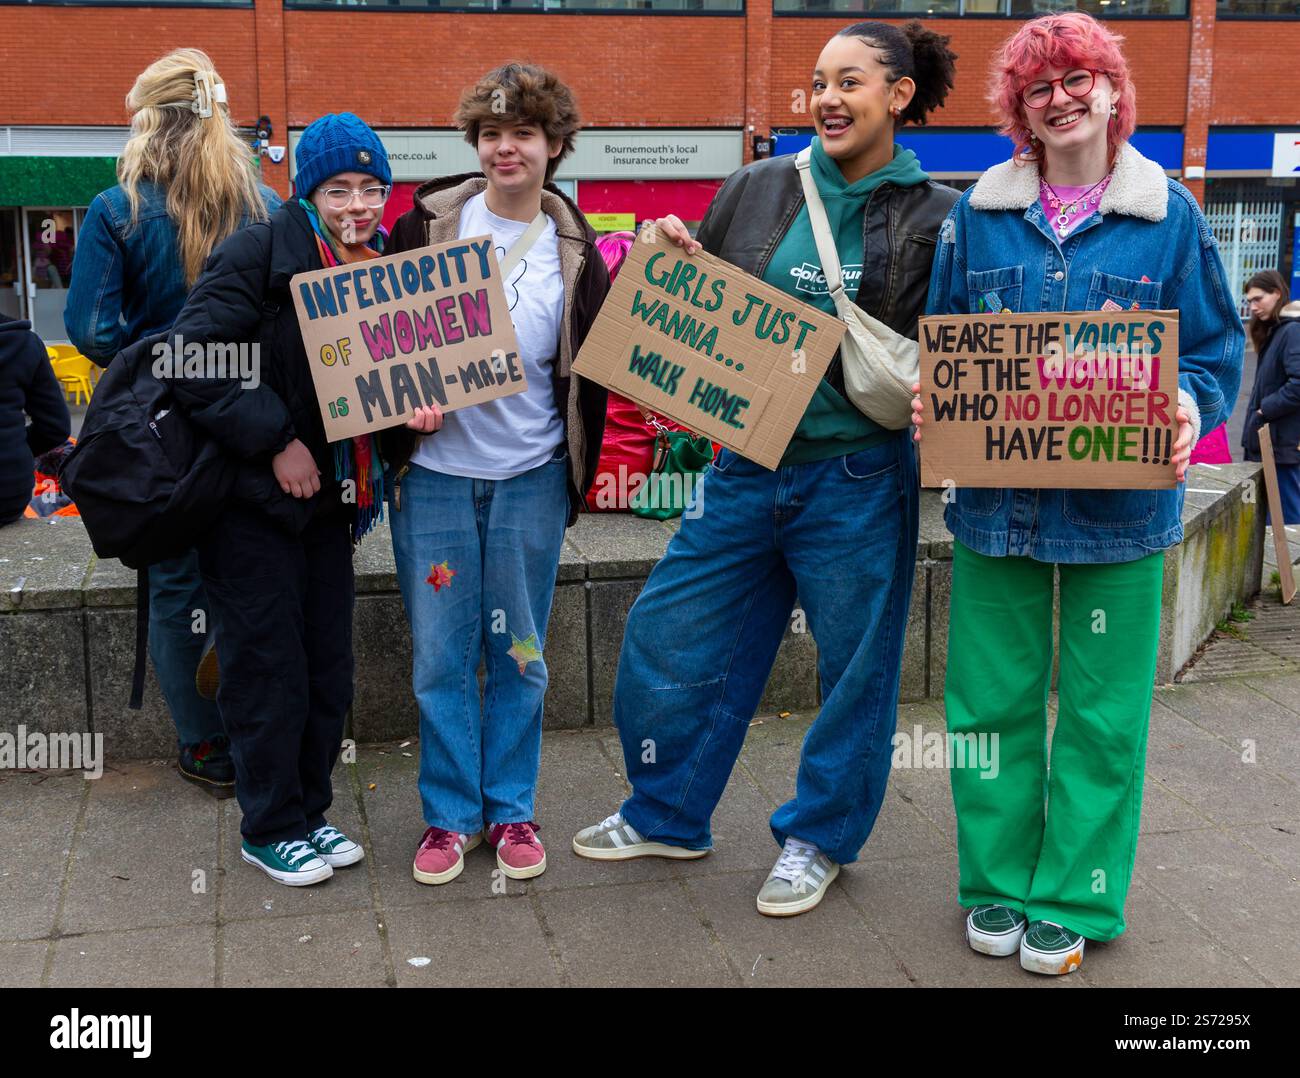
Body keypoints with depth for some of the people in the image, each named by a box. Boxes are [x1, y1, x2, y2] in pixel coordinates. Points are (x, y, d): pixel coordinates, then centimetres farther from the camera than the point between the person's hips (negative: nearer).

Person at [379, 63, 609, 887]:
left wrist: (578, 474, 1)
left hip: (530, 478, 1)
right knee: (441, 655, 6)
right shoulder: (429, 224, 0)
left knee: (520, 654, 10)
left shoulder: (575, 249, 4)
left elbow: (592, 369, 8)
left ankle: (512, 809, 25)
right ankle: (451, 814, 21)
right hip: (436, 472, 0)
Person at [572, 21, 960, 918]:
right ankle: (668, 815, 30)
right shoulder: (758, 190, 6)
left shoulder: (937, 219, -3)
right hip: (747, 465, 4)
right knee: (669, 632, 9)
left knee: (854, 663, 9)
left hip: (857, 479, -3)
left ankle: (820, 837, 31)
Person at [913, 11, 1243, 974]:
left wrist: (1189, 410, -15)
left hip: (1120, 503, -1)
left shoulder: (1168, 213, 3)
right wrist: (933, 405, -7)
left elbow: (1215, 348, 5)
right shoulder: (979, 215, 7)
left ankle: (1074, 898, 21)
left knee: (1102, 709, 6)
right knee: (994, 700, 9)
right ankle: (998, 881, 25)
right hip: (995, 494, 2)